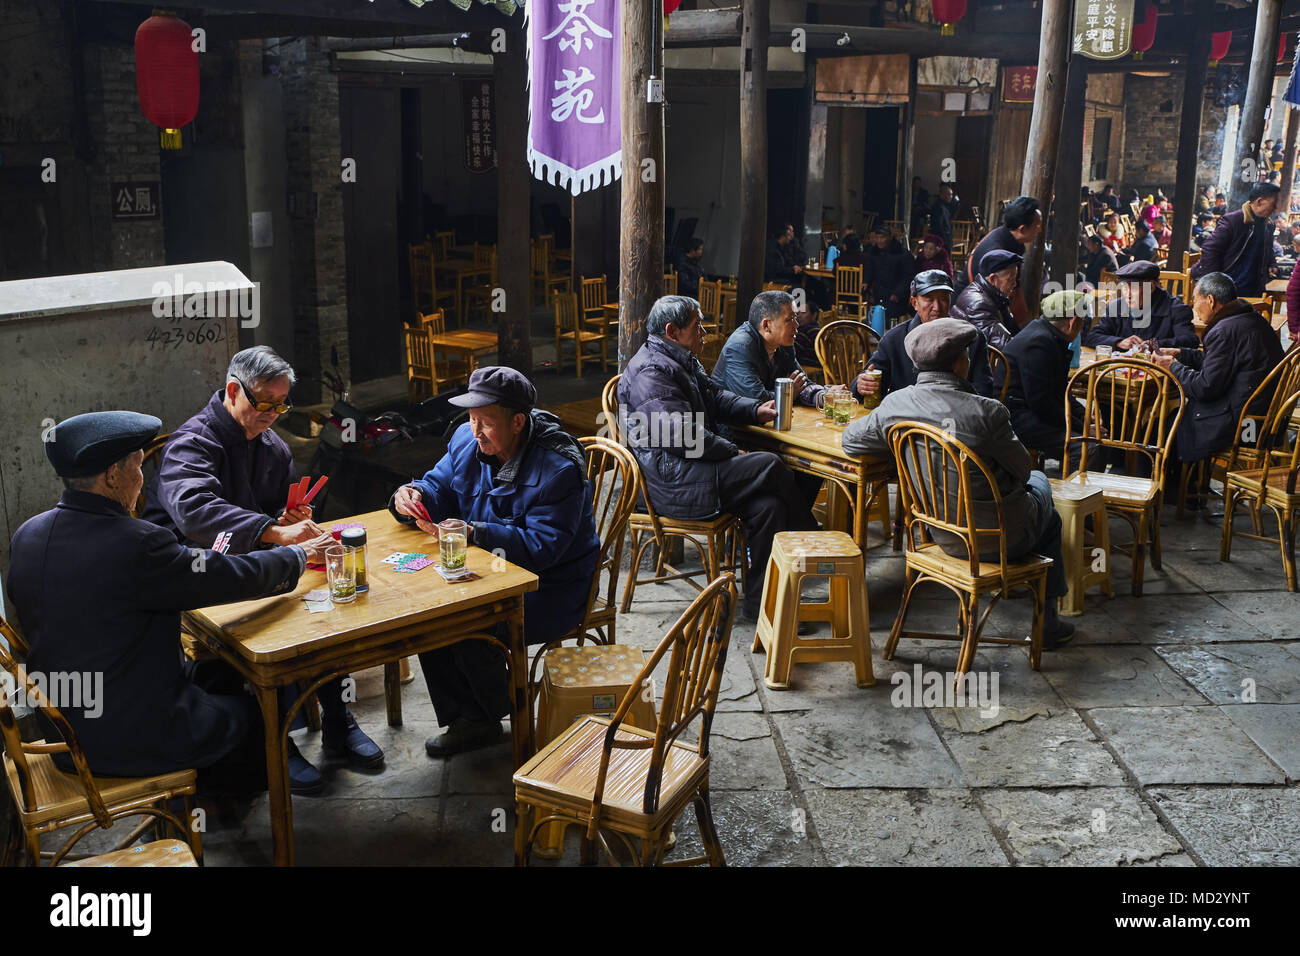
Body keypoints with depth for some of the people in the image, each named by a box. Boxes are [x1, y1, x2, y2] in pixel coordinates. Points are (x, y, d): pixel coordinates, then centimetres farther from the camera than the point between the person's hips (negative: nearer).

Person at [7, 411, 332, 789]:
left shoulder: (27, 535, -2)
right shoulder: (133, 543, -27)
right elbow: (238, 577, -18)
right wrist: (300, 554, 2)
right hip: (135, 740, -8)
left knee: (219, 673, 24)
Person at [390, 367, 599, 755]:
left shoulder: (558, 468, -24)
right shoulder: (467, 440, -2)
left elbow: (540, 546, -29)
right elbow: (439, 488, 9)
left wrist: (472, 533, -37)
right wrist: (414, 497, -16)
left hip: (548, 587, -8)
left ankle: (485, 716, 2)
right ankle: (462, 717, 2)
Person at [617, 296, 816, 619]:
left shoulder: (681, 362, 19)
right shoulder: (651, 371, -15)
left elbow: (714, 398, 28)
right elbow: (682, 435, -23)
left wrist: (755, 410, 10)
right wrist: (733, 453, -14)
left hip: (688, 469, 11)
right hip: (671, 483, -11)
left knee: (768, 505, -10)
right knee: (770, 466, -16)